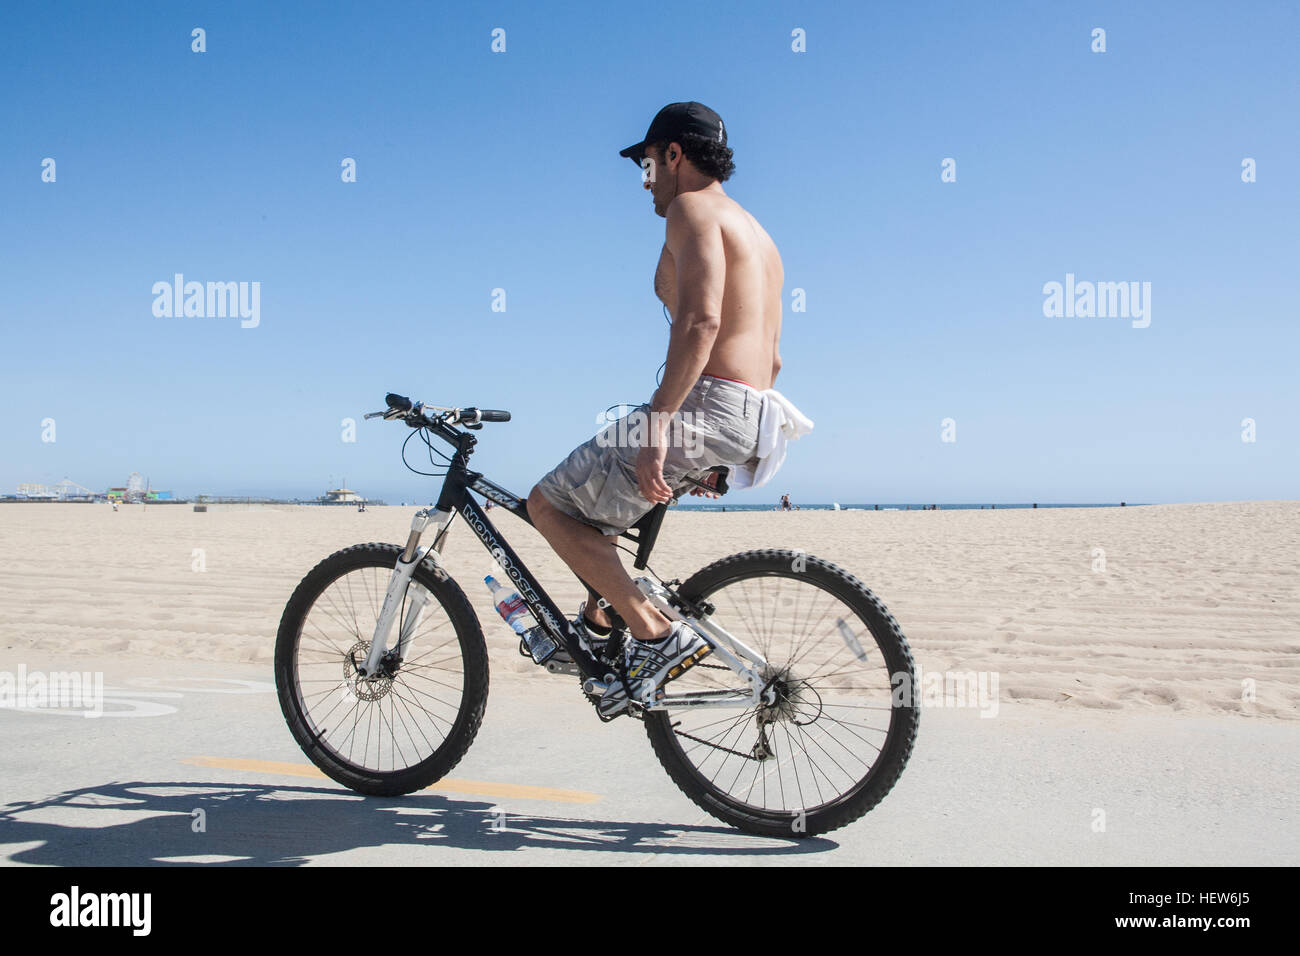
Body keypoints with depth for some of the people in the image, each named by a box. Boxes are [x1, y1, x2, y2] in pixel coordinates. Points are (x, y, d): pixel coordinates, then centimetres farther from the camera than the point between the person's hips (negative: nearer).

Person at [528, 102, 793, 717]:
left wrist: (658, 424, -26)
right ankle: (597, 620, 25)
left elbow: (700, 321, -22)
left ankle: (657, 635, -10)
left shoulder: (693, 209, -4)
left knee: (549, 503, -5)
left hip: (711, 406, -10)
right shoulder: (755, 232, 25)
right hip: (756, 420, 10)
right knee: (592, 483, 26)